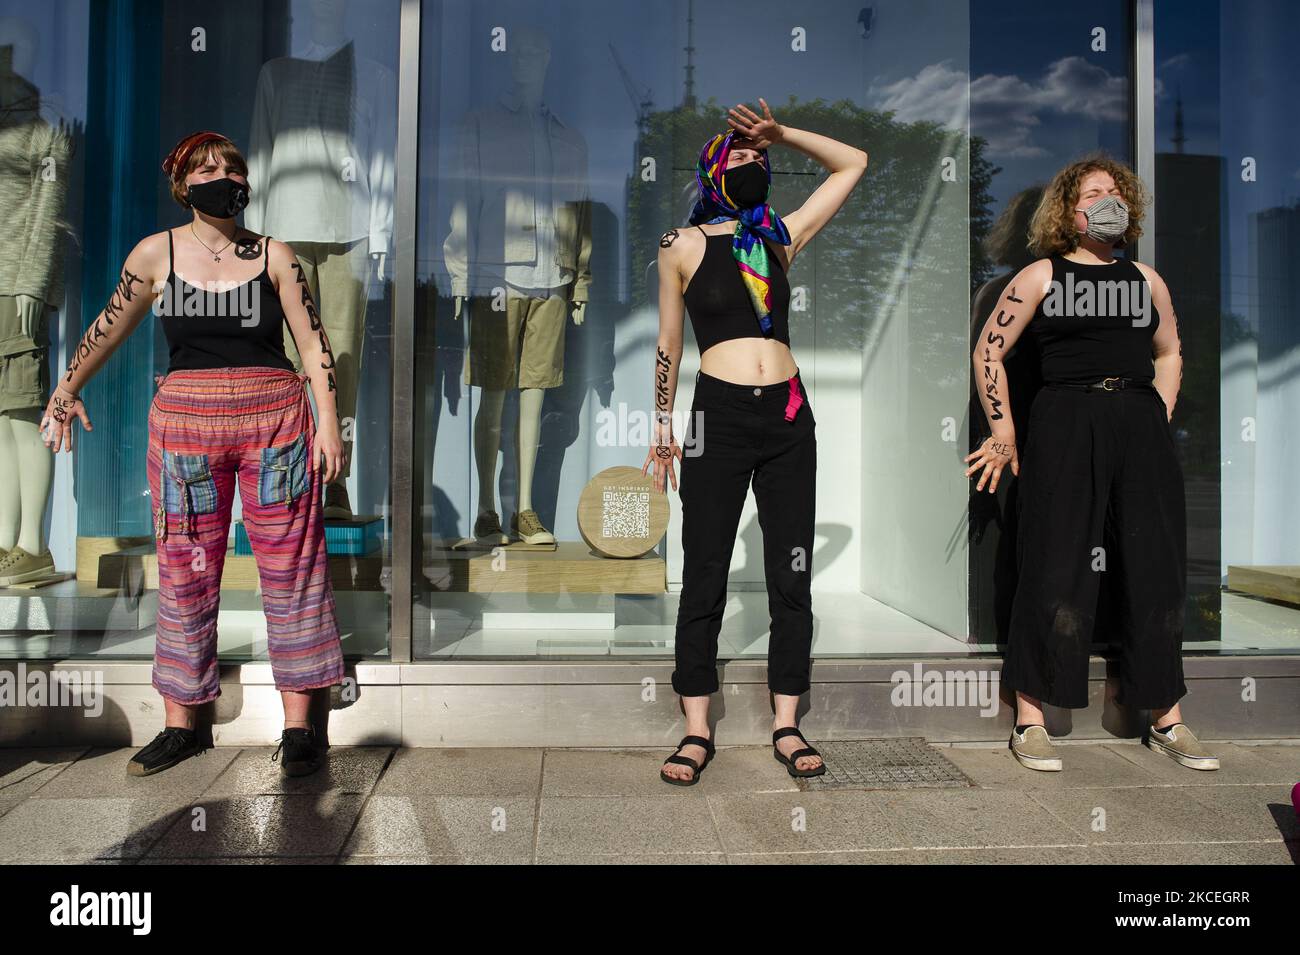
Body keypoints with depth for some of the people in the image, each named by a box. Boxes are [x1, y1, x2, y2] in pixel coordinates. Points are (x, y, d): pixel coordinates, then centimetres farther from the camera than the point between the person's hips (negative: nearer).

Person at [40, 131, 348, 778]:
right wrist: (66, 390, 24)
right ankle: (180, 724, 21)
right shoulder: (156, 254, 5)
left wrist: (328, 421, -4)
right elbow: (108, 328, 17)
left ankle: (298, 726, 11)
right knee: (185, 572, 7)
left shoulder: (274, 256, 4)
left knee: (290, 568, 0)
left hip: (275, 421, -1)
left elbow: (313, 343, 3)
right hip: (184, 423, 1)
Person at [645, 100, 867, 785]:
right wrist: (662, 427, 8)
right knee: (704, 577, 1)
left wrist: (781, 133, 15)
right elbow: (668, 344, 10)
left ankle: (786, 727, 15)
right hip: (719, 416, -3)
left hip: (788, 417, 3)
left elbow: (851, 163, 23)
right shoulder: (683, 245, 6)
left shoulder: (780, 236, 14)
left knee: (792, 576, 4)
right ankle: (696, 733, 12)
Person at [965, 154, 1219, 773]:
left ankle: (1166, 720, 20)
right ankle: (1029, 722, 5)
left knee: (1156, 570, 6)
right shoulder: (1041, 276, 5)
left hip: (1141, 427, 5)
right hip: (1064, 425, -4)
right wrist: (1004, 433, -2)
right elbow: (987, 351, 2)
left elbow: (1169, 352, 28)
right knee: (1055, 571, -5)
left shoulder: (1146, 279, 17)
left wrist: (1159, 417, 15)